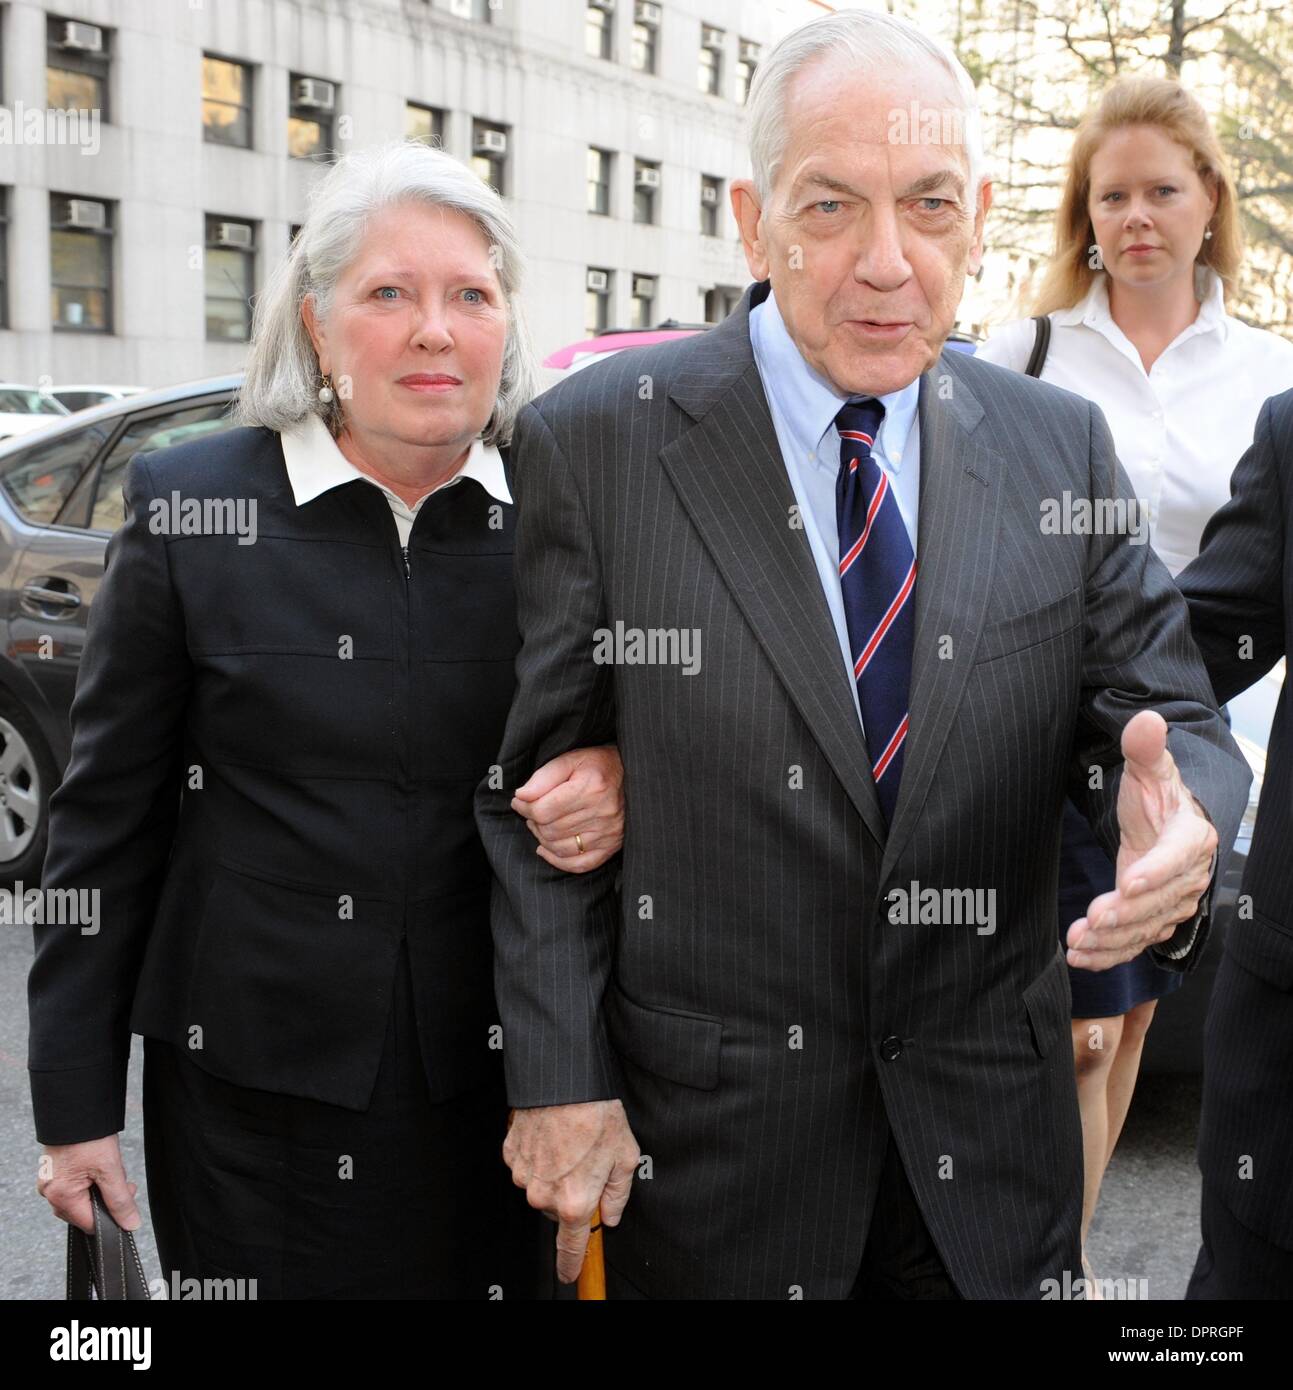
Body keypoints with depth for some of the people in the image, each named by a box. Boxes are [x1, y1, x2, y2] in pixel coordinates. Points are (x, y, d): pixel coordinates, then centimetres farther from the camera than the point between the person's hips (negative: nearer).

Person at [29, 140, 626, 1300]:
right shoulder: (190, 506, -5)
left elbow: (613, 744, 10)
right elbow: (107, 821, -1)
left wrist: (616, 789, -15)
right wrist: (77, 1102, 0)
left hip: (493, 1081, 2)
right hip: (254, 1095, -1)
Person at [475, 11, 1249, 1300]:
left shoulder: (1059, 448, 0)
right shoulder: (594, 443, -10)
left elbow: (1167, 715, 2)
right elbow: (532, 795, -7)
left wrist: (1182, 819, -22)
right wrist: (560, 1081, -10)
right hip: (708, 1142, -2)